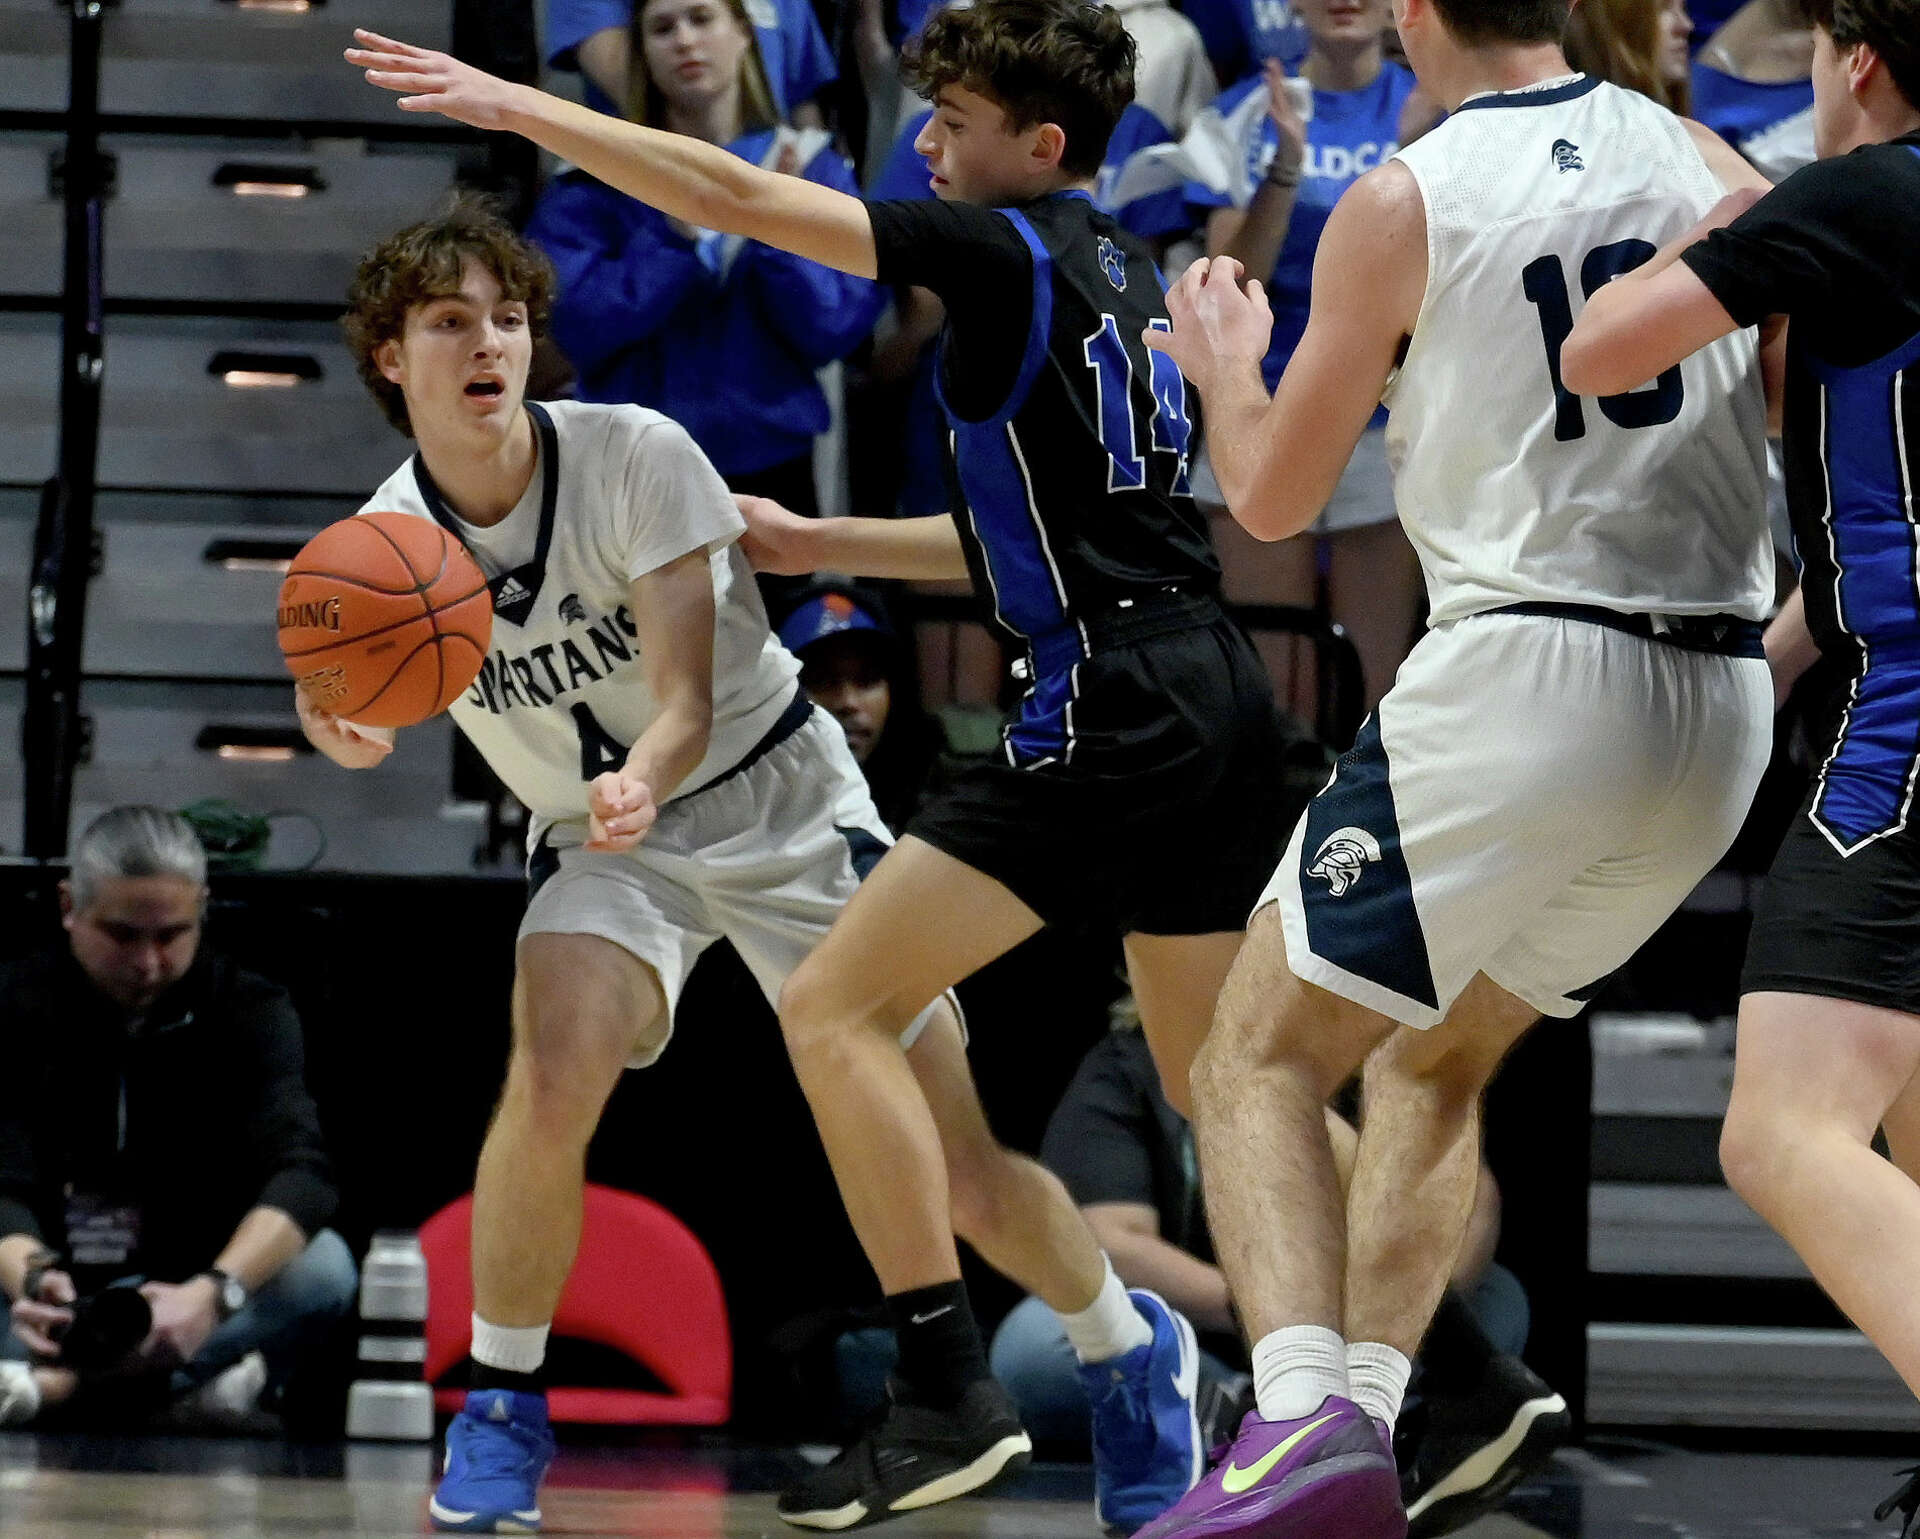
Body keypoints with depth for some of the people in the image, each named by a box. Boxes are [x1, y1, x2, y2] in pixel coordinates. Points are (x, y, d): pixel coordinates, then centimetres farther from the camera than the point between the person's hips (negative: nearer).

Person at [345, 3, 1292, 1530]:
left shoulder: (1011, 250, -7)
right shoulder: (1122, 274, 19)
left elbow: (732, 197, -11)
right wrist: (818, 544, 29)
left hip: (1113, 703, -9)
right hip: (1221, 699, 9)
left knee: (837, 1005, -7)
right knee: (1215, 1080, 19)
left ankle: (945, 1390, -12)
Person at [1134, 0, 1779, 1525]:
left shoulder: (1402, 205, -2)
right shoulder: (1711, 166, 10)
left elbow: (1274, 498, 6)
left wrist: (1224, 371, 25)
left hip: (1522, 674, -6)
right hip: (1722, 711, 6)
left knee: (1263, 1061, 1)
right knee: (1435, 1066, 24)